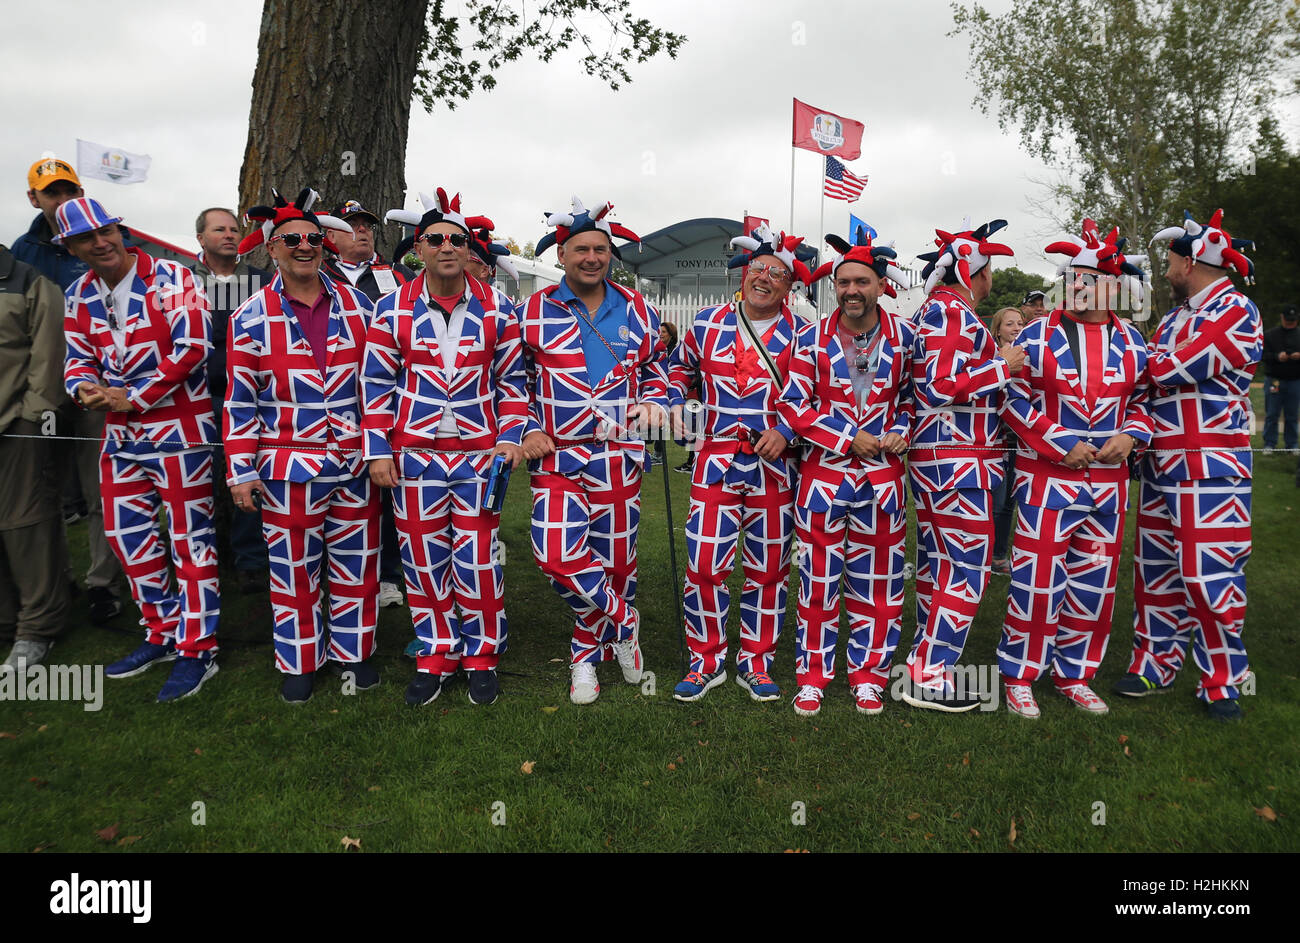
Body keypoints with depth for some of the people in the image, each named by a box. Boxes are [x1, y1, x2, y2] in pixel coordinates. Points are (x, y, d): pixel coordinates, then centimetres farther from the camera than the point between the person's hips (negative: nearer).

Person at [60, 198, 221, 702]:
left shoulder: (171, 278, -9)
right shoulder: (79, 296, 10)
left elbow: (191, 348, -17)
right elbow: (78, 359, 14)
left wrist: (133, 398, -16)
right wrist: (84, 388, -10)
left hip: (179, 429, -7)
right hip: (122, 434, 8)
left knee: (190, 538, -1)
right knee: (128, 536, 14)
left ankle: (197, 649, 9)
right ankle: (164, 634, 30)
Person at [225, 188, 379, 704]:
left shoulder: (357, 304, 5)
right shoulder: (251, 318, -1)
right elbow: (241, 401, 0)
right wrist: (241, 471, -3)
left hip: (355, 463, 2)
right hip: (288, 467, -1)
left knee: (356, 562, 11)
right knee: (293, 567, 9)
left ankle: (353, 651, 29)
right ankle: (299, 662, 26)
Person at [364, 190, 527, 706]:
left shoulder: (496, 309, 2)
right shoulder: (393, 309, 1)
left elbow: (512, 379, 8)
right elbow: (377, 383, 3)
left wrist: (511, 436, -2)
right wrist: (377, 450, -1)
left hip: (480, 452, 0)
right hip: (414, 455, 1)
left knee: (477, 559, 2)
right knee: (424, 558, 8)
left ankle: (482, 656, 20)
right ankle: (435, 657, 24)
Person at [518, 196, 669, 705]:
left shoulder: (637, 311, 8)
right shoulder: (533, 312, 3)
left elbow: (655, 370, 19)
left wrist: (653, 404, -1)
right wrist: (528, 430, -3)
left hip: (619, 458, 2)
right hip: (558, 456, -1)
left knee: (616, 560, 7)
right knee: (556, 554, -17)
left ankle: (586, 653, 31)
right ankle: (623, 622, 10)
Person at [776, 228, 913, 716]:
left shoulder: (904, 335, 1)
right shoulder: (812, 338, -3)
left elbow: (915, 392, 13)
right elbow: (793, 405, -6)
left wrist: (901, 432, -6)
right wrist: (849, 437, -12)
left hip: (883, 476, 1)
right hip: (823, 472, -1)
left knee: (877, 579, 9)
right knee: (819, 578, 5)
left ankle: (869, 675, 24)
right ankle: (812, 676, 19)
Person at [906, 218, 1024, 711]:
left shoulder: (931, 311, 18)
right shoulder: (954, 314, -14)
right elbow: (942, 388, -23)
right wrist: (1002, 366, -15)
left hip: (931, 460, 11)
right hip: (960, 463, -10)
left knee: (937, 563, 14)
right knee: (967, 568, -5)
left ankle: (927, 661, 22)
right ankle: (928, 676, 0)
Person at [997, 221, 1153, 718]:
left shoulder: (1131, 341, 8)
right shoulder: (1037, 335, -3)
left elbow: (1142, 400, 16)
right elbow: (1014, 401, -6)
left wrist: (1130, 435, -5)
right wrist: (1063, 445, -14)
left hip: (1109, 482, 4)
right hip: (1046, 478, -4)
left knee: (1094, 583, 10)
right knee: (1038, 579, -3)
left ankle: (1074, 675, 26)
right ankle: (1019, 677, 12)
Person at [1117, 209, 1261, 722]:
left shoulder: (1236, 312, -9)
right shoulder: (1172, 318, 15)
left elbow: (1173, 371, -19)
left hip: (1211, 466, -7)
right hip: (1160, 463, 8)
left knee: (1209, 574, -4)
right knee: (1156, 569, 12)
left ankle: (1221, 683, 11)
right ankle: (1154, 664, 25)